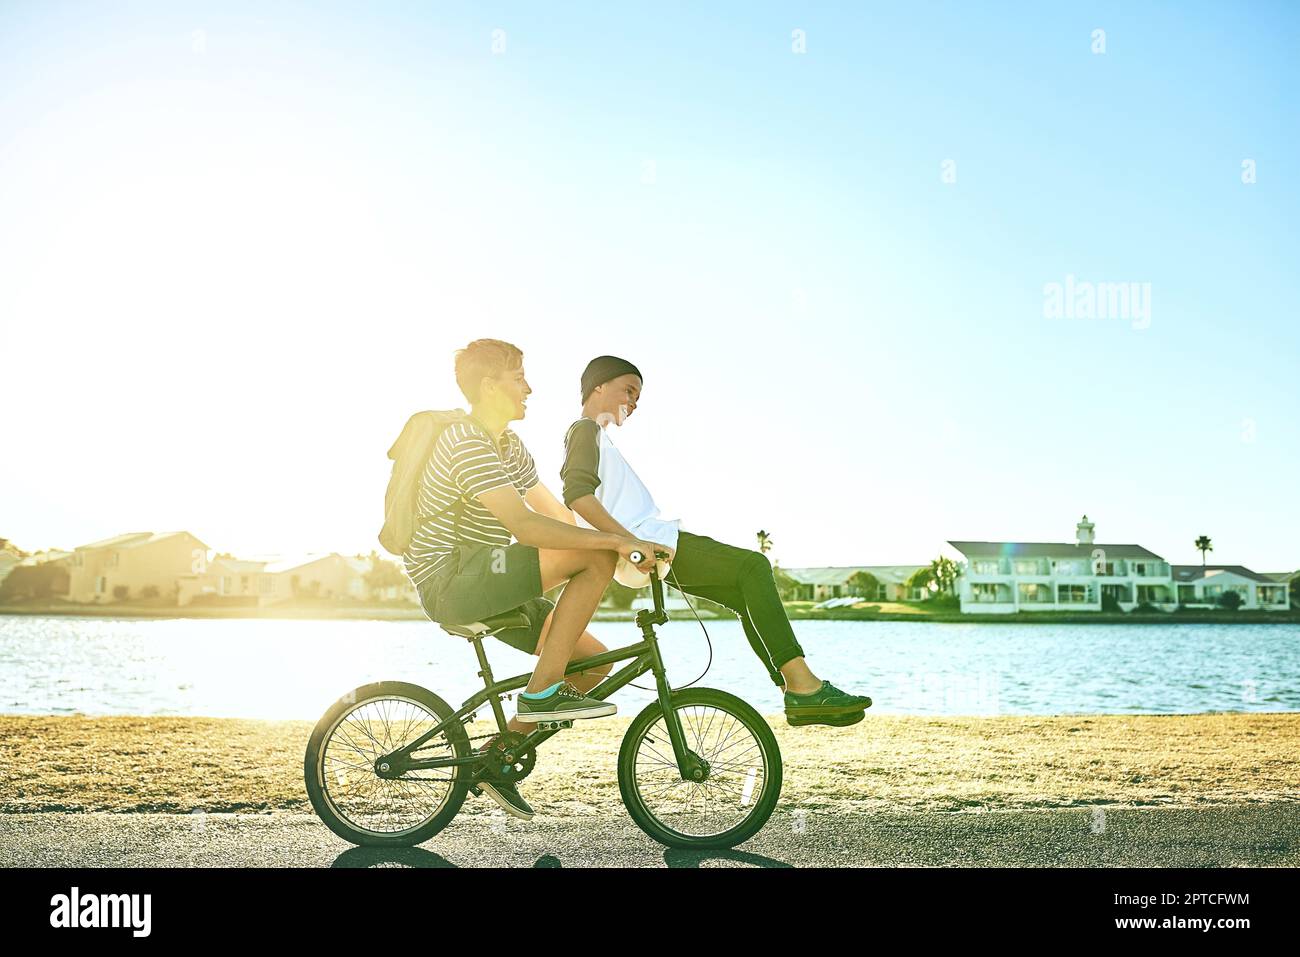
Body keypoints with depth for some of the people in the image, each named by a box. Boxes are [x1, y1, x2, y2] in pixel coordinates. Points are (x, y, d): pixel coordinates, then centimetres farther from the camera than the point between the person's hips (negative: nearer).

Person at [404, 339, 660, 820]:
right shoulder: (466, 443, -16)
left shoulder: (509, 443, 16)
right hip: (449, 579, -10)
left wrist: (630, 548, 5)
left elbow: (556, 515, 16)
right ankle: (541, 692, -17)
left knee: (595, 660, 2)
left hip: (484, 583, 10)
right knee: (595, 557, -22)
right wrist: (615, 540, -29)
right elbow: (525, 526, -28)